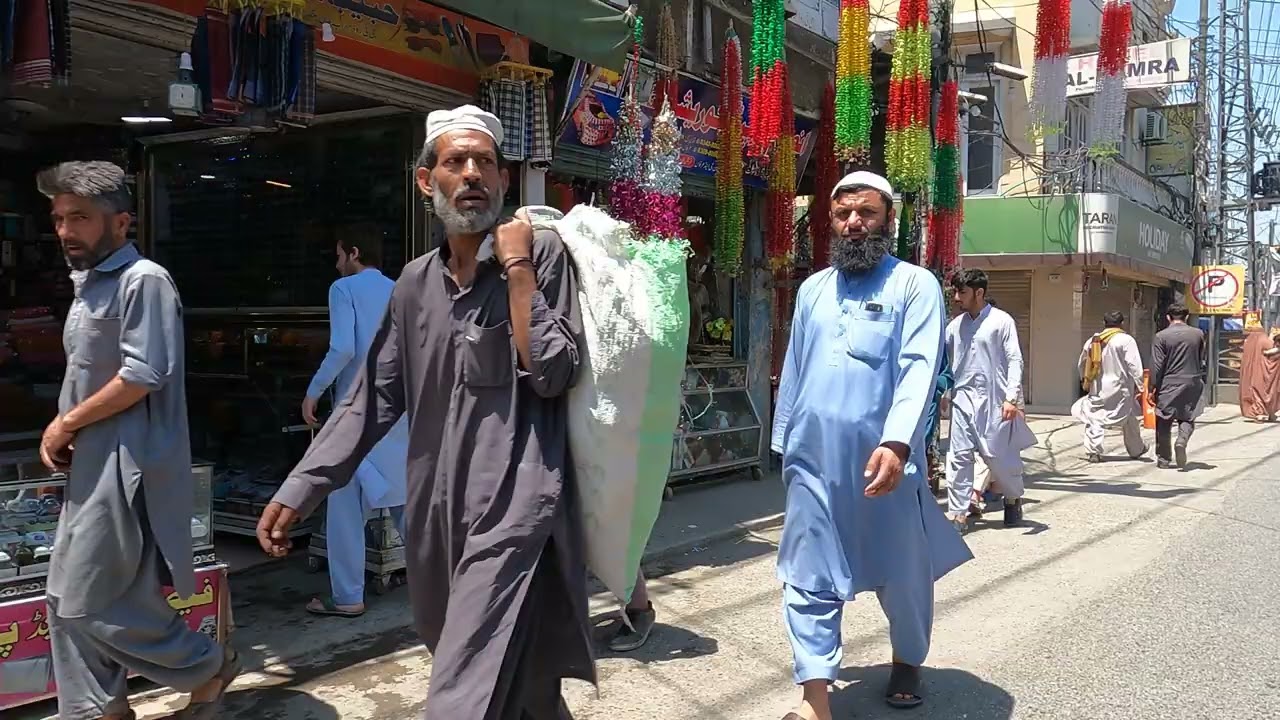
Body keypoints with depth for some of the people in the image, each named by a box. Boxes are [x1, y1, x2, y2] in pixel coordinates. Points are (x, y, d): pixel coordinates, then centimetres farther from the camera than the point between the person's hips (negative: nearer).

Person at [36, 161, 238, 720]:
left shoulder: (143, 280, -14)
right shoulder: (88, 283, 15)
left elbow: (143, 375, -22)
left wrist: (67, 423, -13)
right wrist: (60, 431, 6)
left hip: (125, 466, -9)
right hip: (93, 465, 10)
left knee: (99, 602, -4)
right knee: (69, 600, 11)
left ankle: (209, 667, 15)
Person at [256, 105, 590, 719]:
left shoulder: (541, 253, -3)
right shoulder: (416, 282, 11)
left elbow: (551, 374, -13)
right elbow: (373, 398, 13)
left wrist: (516, 266, -12)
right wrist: (297, 490, 8)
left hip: (512, 514, -6)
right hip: (437, 517, 6)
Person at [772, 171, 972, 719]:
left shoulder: (915, 285, -3)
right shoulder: (812, 289, 13)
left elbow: (920, 368, -15)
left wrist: (897, 443, -28)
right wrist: (784, 442, 16)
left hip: (884, 460, -3)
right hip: (813, 460, 4)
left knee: (901, 575, 14)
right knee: (809, 581, 0)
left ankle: (907, 661, 39)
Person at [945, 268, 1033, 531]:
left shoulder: (1001, 321, -4)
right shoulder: (955, 325, 9)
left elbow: (1015, 360, -7)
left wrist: (1012, 397, -16)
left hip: (993, 398, -3)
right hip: (962, 398, 4)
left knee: (999, 455, 5)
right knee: (958, 456, -2)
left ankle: (1013, 499, 31)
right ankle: (959, 512, 3)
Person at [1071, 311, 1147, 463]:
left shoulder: (1092, 340, 6)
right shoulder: (1126, 340, -8)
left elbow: (1081, 364, 16)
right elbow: (1134, 366, -14)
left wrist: (1085, 380, 32)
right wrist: (1140, 387, -9)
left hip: (1097, 389, 3)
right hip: (1120, 389, -2)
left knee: (1094, 418, 5)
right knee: (1129, 419, 14)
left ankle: (1093, 451, -7)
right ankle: (1136, 450, 28)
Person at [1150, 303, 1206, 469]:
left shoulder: (1161, 336, -7)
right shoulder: (1198, 334, 3)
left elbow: (1157, 365, -8)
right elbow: (1201, 360, 13)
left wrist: (1153, 387, -3)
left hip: (1168, 384, -2)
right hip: (1192, 383, 2)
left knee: (1164, 421, 6)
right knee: (1187, 418, 14)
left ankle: (1163, 458, 9)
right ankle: (1182, 441, -15)